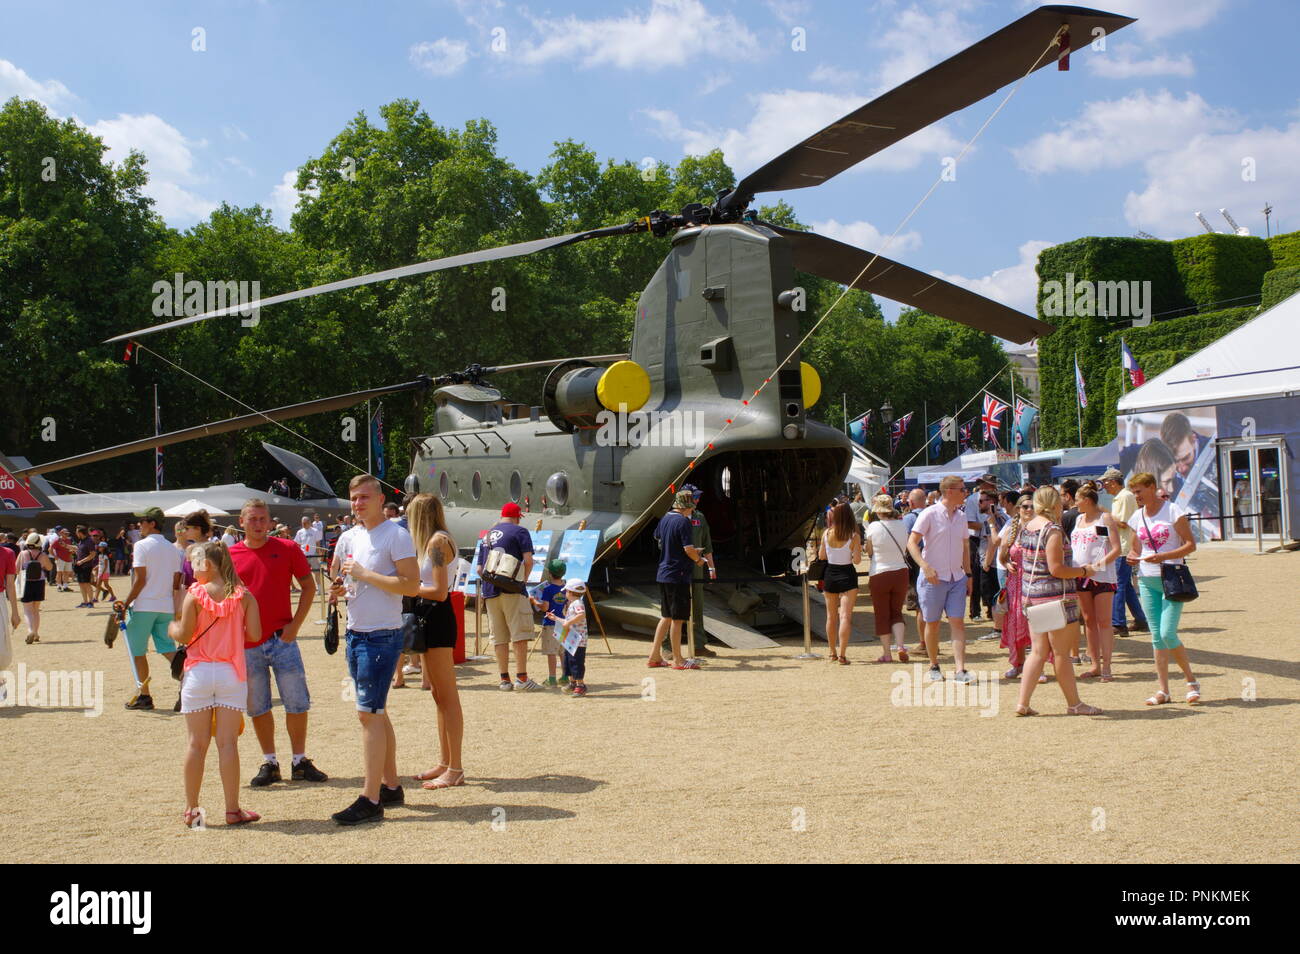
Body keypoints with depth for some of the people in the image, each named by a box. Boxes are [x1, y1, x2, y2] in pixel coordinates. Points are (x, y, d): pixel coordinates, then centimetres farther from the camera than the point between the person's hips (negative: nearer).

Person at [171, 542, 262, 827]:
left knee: (197, 743, 6)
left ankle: (191, 809, 13)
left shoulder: (195, 594, -4)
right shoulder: (243, 596, 1)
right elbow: (254, 634, -4)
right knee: (228, 743, 3)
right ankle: (233, 809, 4)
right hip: (231, 674, 1)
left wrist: (171, 627, 15)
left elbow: (184, 635, -6)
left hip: (199, 673, -1)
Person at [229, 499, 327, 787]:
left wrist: (295, 624, -4)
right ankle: (269, 763, 19)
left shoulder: (287, 549, 0)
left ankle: (300, 762, 13)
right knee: (257, 707, 8)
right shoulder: (231, 556, 4)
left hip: (282, 638, -1)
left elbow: (308, 586, 5)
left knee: (297, 703, 0)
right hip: (247, 644, 1)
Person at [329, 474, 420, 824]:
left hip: (382, 636, -8)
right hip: (356, 634, 8)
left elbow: (412, 586, -19)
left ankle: (370, 800, -8)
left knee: (369, 713, -11)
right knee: (376, 713, 15)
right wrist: (338, 588, 0)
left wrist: (365, 574, -19)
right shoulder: (349, 538, 11)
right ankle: (391, 786, 25)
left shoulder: (396, 536, -11)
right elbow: (338, 576, 24)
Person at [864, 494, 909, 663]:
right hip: (901, 572, 3)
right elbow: (905, 549, 9)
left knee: (882, 615, 8)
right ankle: (900, 645, -5)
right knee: (896, 612, 15)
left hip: (879, 574, -3)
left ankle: (886, 653, 9)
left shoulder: (873, 527, -12)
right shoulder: (901, 525, -2)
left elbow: (869, 552, -2)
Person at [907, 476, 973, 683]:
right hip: (933, 578, -5)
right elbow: (912, 543, -13)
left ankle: (960, 670, -8)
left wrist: (968, 575, 16)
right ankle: (934, 667, 19)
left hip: (957, 578, 5)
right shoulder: (930, 514, -9)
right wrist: (925, 567, -25)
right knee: (932, 624, 5)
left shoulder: (961, 516, 10)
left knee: (957, 622, -4)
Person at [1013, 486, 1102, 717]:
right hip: (1055, 596, -8)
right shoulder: (1053, 530, -16)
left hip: (1031, 594, 8)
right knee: (1062, 653, 2)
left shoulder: (1026, 528, 9)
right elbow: (1056, 569, -20)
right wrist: (1084, 571, -6)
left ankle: (1022, 703, 6)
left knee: (1038, 652, 11)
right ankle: (1074, 704, 14)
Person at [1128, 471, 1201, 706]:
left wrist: (1164, 556, -21)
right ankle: (1163, 690, 9)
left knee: (1168, 634, -14)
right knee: (1156, 636, 5)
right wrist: (1132, 557, -2)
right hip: (1147, 580, 5)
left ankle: (1191, 681, 6)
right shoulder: (1137, 517, 11)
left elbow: (1191, 544, -8)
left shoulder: (1173, 511, -6)